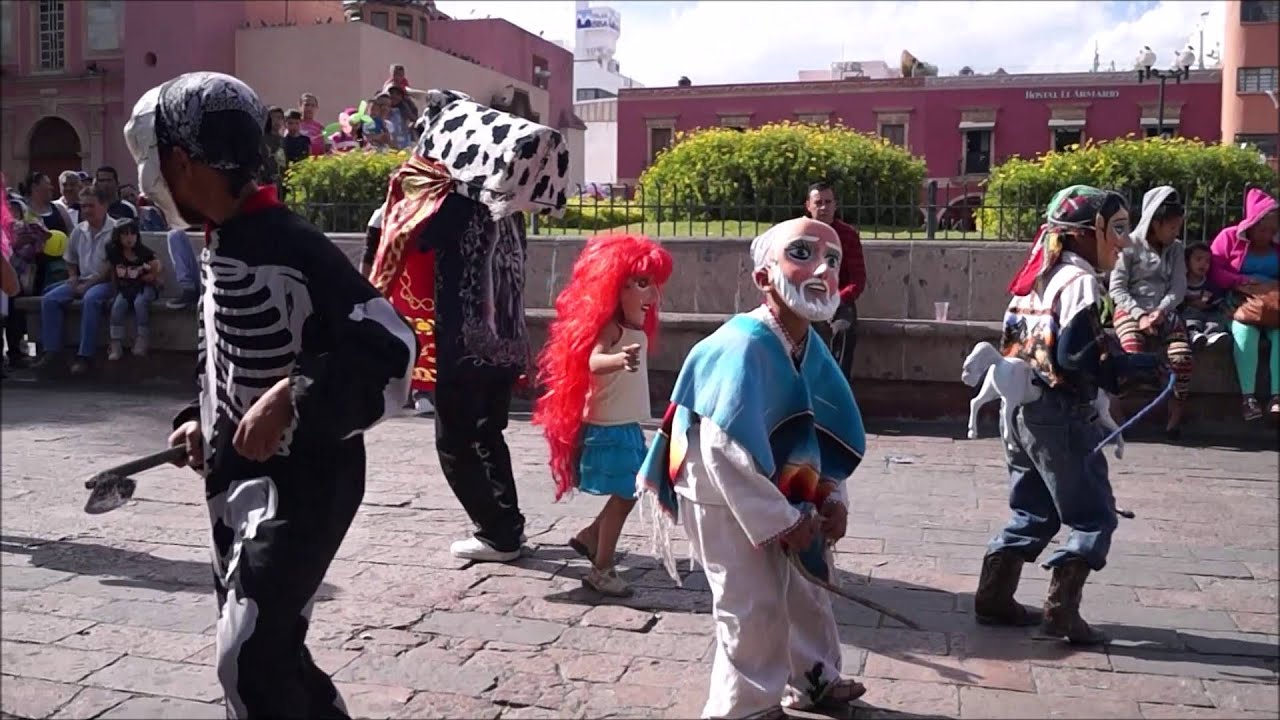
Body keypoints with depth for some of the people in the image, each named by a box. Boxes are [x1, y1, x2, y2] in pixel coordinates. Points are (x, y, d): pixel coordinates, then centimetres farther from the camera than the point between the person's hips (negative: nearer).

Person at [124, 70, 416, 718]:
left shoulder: (291, 247, -20)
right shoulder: (219, 246, 10)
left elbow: (391, 350, -25)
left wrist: (292, 400, -31)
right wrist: (203, 422, 10)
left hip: (303, 480, -9)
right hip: (236, 478, 10)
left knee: (249, 662, -12)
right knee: (266, 649, 17)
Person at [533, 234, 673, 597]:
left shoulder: (638, 329, 7)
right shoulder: (610, 328, -22)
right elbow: (594, 362, -42)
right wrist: (619, 360, -61)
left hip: (629, 426, 9)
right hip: (609, 428, -9)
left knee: (632, 491, 16)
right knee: (624, 496, -4)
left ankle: (590, 536, 31)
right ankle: (601, 570, 6)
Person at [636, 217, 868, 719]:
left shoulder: (810, 345, -2)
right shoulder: (745, 344, -30)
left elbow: (828, 430, 10)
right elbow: (724, 449, -34)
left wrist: (833, 497, -1)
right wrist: (779, 520, -24)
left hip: (775, 495, 9)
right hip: (724, 500, -9)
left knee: (807, 589, 21)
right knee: (753, 607, -1)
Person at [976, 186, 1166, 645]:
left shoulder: (1042, 276, 14)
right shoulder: (1079, 280, -13)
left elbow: (1013, 337, 14)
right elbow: (1079, 354, -21)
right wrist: (1141, 367, -12)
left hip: (1024, 408, 9)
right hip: (1060, 414, -9)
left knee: (1034, 512, 17)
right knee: (1093, 515, 2)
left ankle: (994, 598, 19)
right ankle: (1061, 611, 0)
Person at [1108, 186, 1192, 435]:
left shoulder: (1176, 249, 15)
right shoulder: (1130, 245, 1)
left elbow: (1178, 288, 6)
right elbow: (1116, 288, -4)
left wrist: (1160, 312, -13)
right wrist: (1140, 315, -17)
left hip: (1164, 311, 4)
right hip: (1131, 309, -4)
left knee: (1182, 356, -25)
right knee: (1133, 355, -33)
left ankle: (1177, 412, -10)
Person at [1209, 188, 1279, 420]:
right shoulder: (1230, 237, 2)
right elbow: (1213, 271, -7)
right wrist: (1244, 284, -19)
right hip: (1237, 303, -3)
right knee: (1245, 330, -36)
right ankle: (1248, 397, -34)